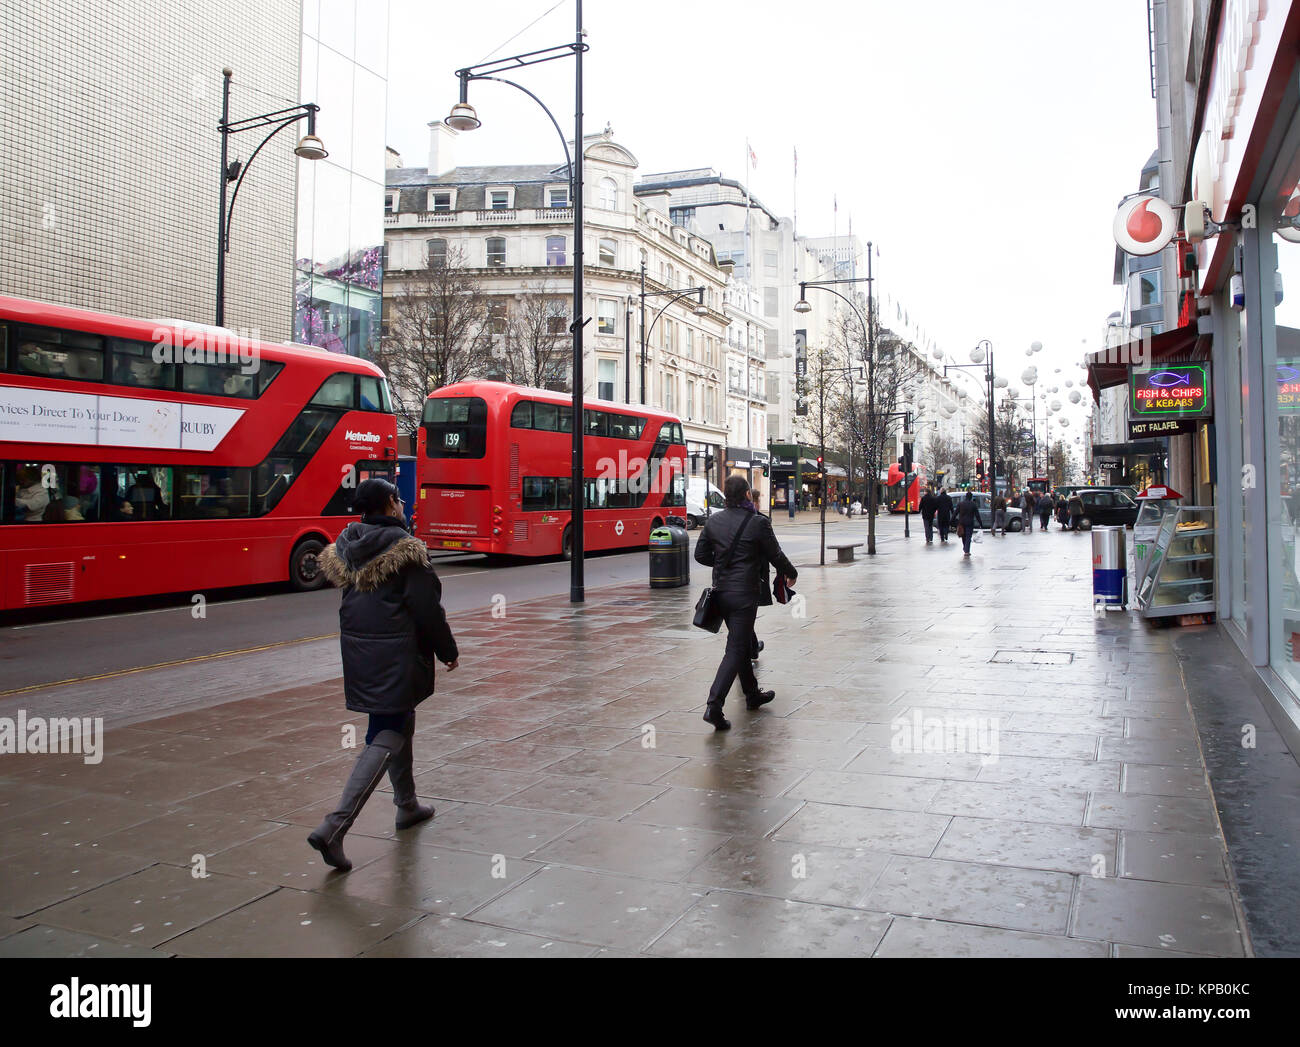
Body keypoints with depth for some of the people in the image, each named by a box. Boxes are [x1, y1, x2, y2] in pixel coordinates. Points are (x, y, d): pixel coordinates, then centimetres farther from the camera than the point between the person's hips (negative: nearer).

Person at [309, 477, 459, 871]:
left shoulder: (345, 548, 4)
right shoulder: (405, 551, -15)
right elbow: (428, 609, -12)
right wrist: (448, 651, 0)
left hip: (359, 655, 8)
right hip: (395, 657, -8)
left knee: (399, 721, 24)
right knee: (385, 739, -3)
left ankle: (407, 805, 37)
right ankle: (334, 826, -12)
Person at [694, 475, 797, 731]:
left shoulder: (713, 521, 2)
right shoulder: (758, 523, -13)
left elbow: (701, 555, 8)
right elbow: (775, 556, -3)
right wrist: (791, 574, 16)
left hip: (721, 592, 6)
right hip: (745, 594, -6)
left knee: (741, 643, 21)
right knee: (735, 649, -4)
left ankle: (752, 695, 36)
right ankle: (714, 705, -15)